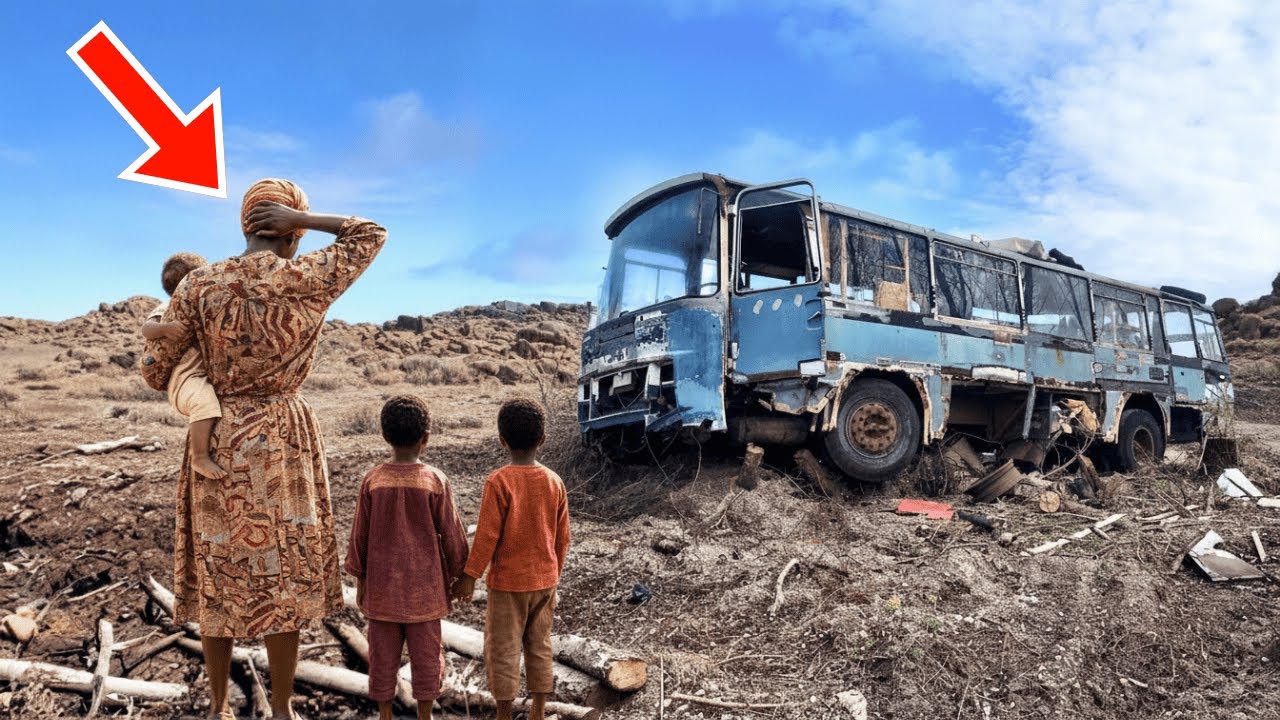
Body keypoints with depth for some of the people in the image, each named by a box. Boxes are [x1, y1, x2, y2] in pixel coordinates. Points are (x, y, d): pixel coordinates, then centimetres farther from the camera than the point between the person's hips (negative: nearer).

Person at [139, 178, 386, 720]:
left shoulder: (199, 284, -5)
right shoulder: (308, 279, -11)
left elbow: (154, 368, 1)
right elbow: (371, 235, 4)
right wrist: (303, 219, -5)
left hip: (218, 442, 2)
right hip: (283, 443, -2)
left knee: (220, 574, 15)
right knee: (282, 575, 9)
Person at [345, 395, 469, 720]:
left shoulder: (372, 481, -8)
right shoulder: (436, 481, -12)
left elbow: (359, 535, 0)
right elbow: (452, 535, -6)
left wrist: (359, 579, 12)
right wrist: (454, 576, 8)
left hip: (382, 586, 2)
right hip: (424, 588, -1)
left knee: (383, 653, 13)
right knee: (426, 653, 11)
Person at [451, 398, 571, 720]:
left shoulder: (498, 482, -17)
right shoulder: (554, 481, -4)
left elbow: (487, 535, -17)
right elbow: (562, 537, 3)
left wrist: (470, 577, -7)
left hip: (507, 583, -4)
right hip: (544, 581, 4)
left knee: (503, 650, 8)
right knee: (540, 645, 16)